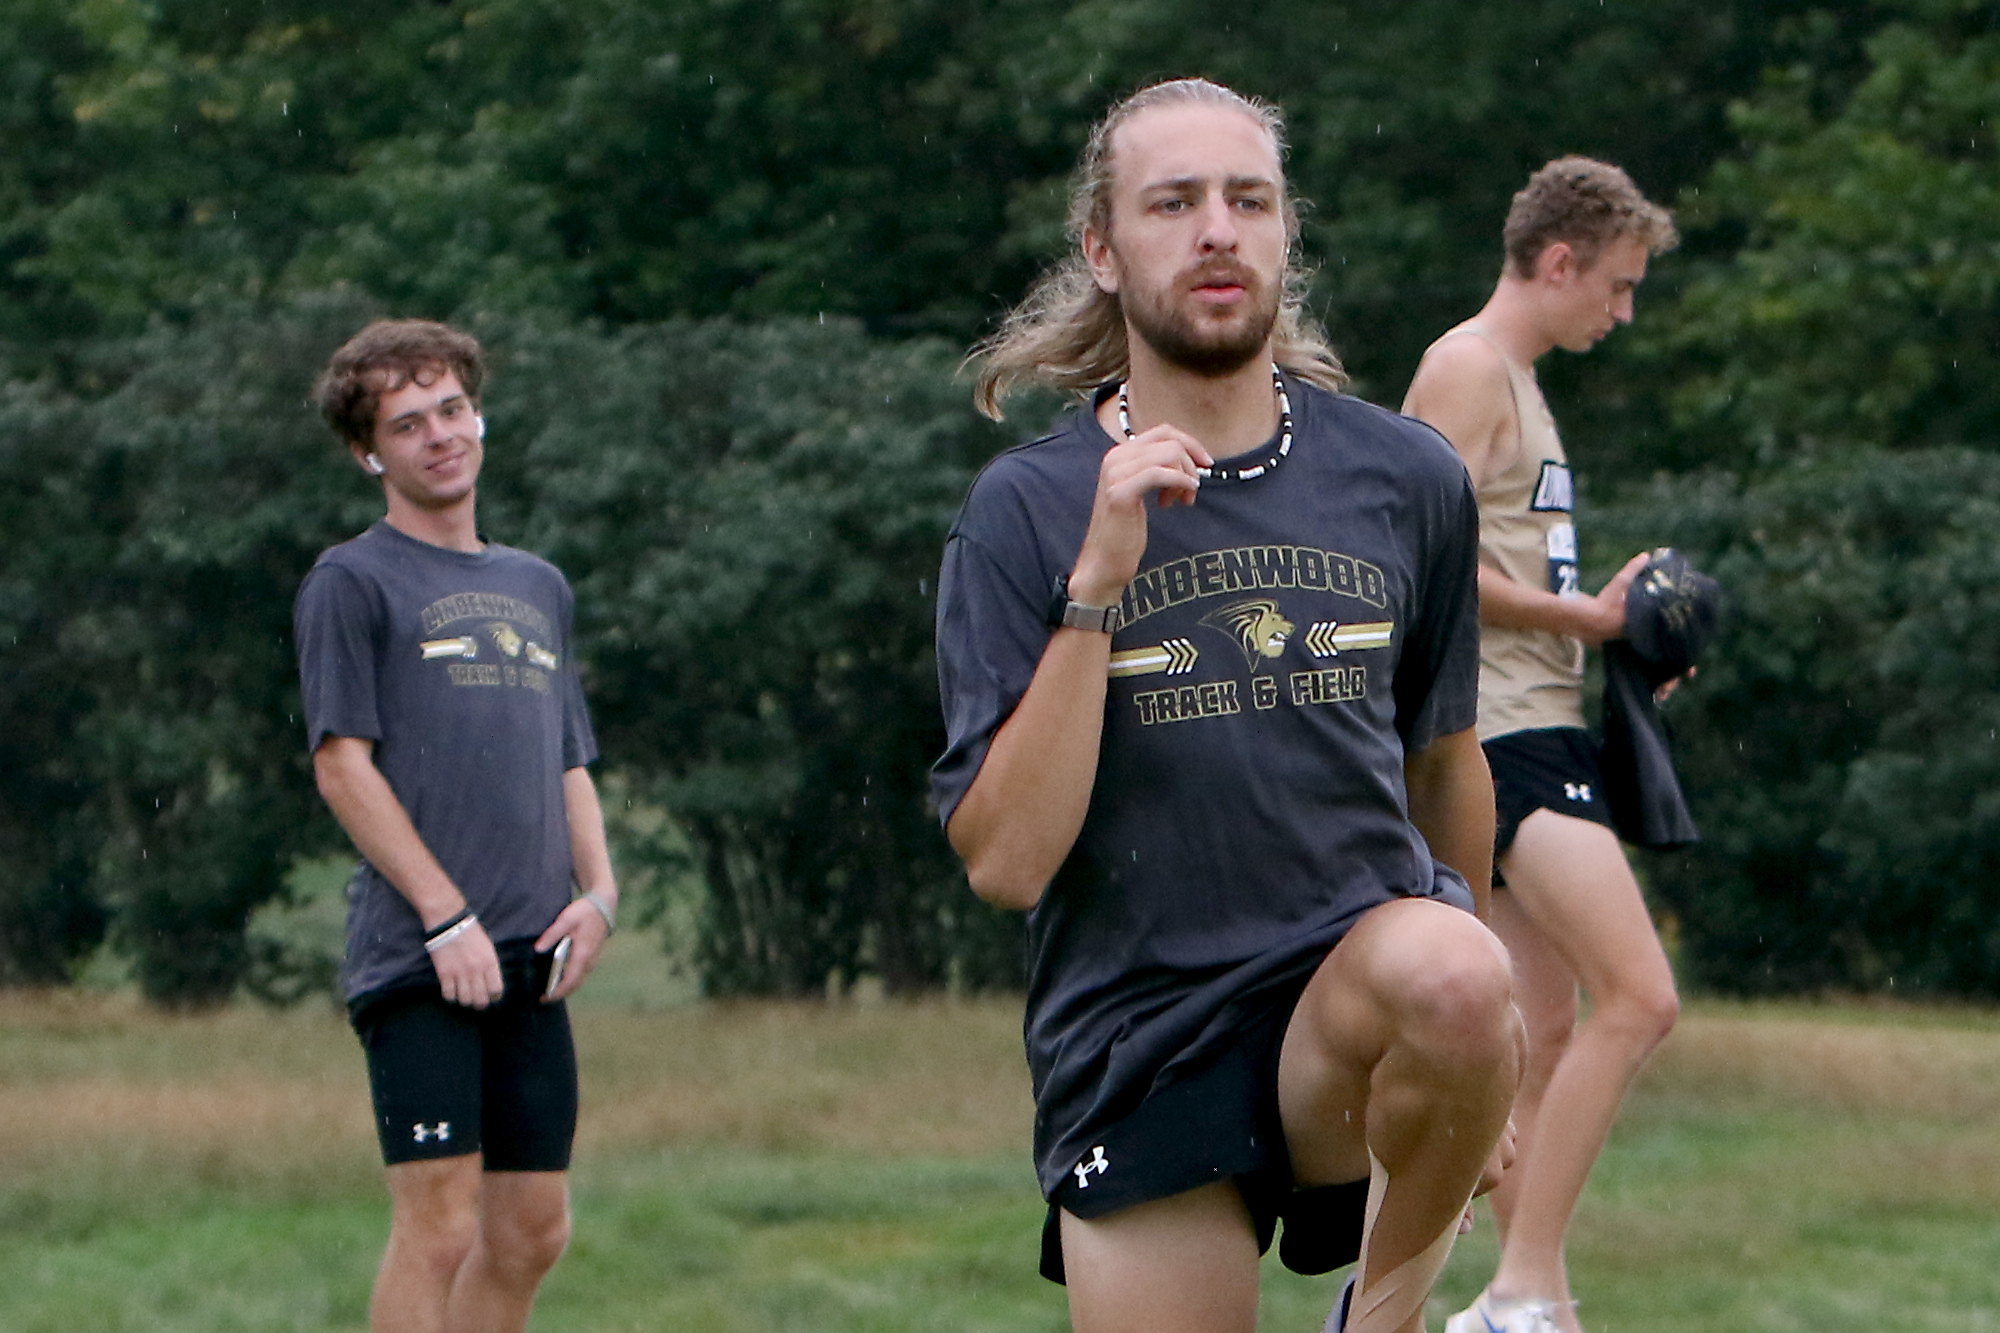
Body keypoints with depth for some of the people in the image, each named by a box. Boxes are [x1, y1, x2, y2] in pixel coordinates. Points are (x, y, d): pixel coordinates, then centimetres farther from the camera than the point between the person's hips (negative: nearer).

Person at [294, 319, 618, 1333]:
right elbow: (343, 766, -6)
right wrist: (448, 917, -13)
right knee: (439, 1227, -12)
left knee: (532, 1230, 5)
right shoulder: (352, 583, 1)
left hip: (530, 963, 6)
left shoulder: (537, 588, 21)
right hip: (417, 964, -6)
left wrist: (597, 891, 4)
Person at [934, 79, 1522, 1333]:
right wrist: (1095, 585, -19)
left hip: (1358, 961, 1)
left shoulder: (1407, 478, 5)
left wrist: (1467, 1004, 29)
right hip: (1134, 1045, 0)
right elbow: (1005, 858, -12)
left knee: (1454, 979, -33)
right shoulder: (1026, 509, -3)